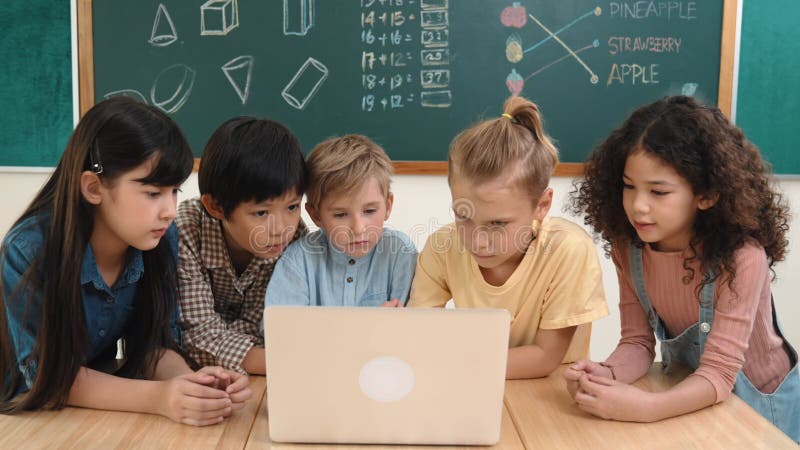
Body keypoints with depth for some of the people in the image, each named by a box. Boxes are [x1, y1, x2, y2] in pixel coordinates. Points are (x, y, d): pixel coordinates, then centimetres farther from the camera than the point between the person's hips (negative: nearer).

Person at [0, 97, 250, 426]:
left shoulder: (164, 241, -14)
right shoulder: (28, 251, -24)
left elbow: (154, 344, -8)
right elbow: (49, 374, -21)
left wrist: (189, 380, -30)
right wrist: (156, 398, -35)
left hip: (101, 415, 3)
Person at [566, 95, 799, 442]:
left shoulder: (742, 256, -26)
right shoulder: (627, 245, -12)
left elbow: (719, 374, -27)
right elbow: (638, 341, -10)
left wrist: (644, 407, -41)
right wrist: (607, 375, -29)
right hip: (687, 394, 3)